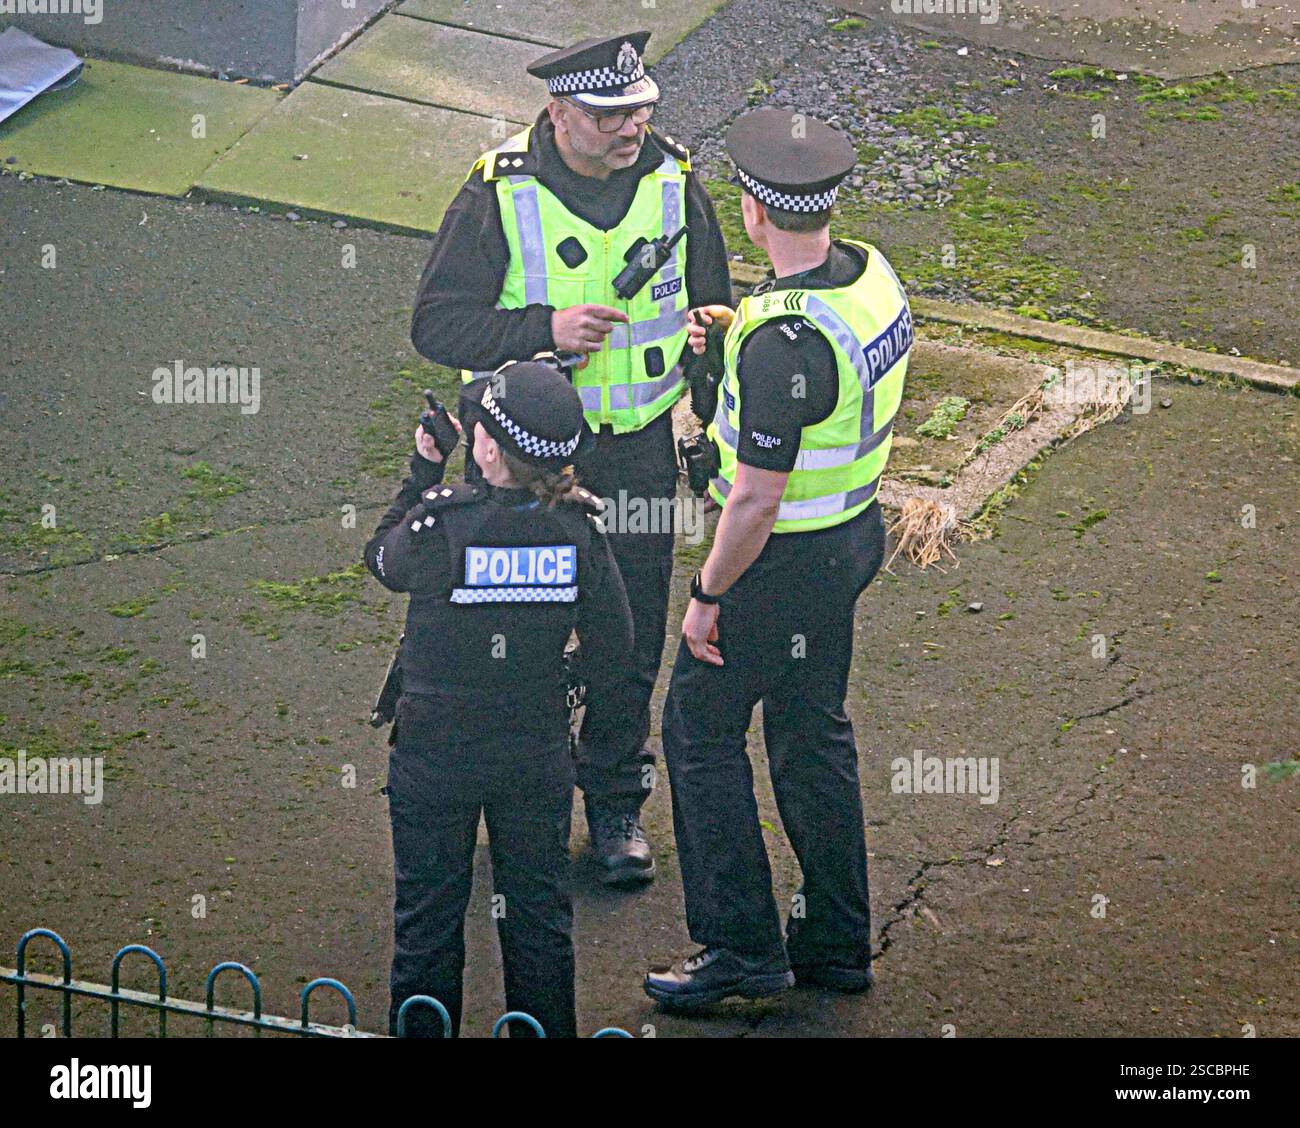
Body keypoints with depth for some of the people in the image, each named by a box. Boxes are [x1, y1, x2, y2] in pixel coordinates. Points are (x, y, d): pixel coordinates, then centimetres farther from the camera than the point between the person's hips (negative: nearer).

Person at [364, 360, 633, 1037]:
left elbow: (383, 560, -1)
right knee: (539, 909, 17)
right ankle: (548, 1032, 27)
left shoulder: (441, 522, -24)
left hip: (435, 748, -3)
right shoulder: (577, 527, -13)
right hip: (538, 747, 3)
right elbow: (613, 645, -4)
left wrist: (422, 473, 4)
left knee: (428, 912, 12)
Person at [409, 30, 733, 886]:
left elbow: (712, 308, 11)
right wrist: (545, 329, -28)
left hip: (637, 449, 3)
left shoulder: (672, 184, -4)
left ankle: (617, 804, 26)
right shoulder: (501, 195, -15)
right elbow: (438, 324, -15)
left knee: (632, 633, 9)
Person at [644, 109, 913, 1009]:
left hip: (785, 562, -9)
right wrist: (742, 336, 14)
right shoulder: (874, 276, -4)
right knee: (814, 732, 20)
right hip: (857, 531, 9)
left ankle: (743, 947, 12)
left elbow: (757, 502, -26)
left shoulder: (785, 343, -31)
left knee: (700, 730, 8)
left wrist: (707, 596, -14)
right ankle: (837, 944, 28)